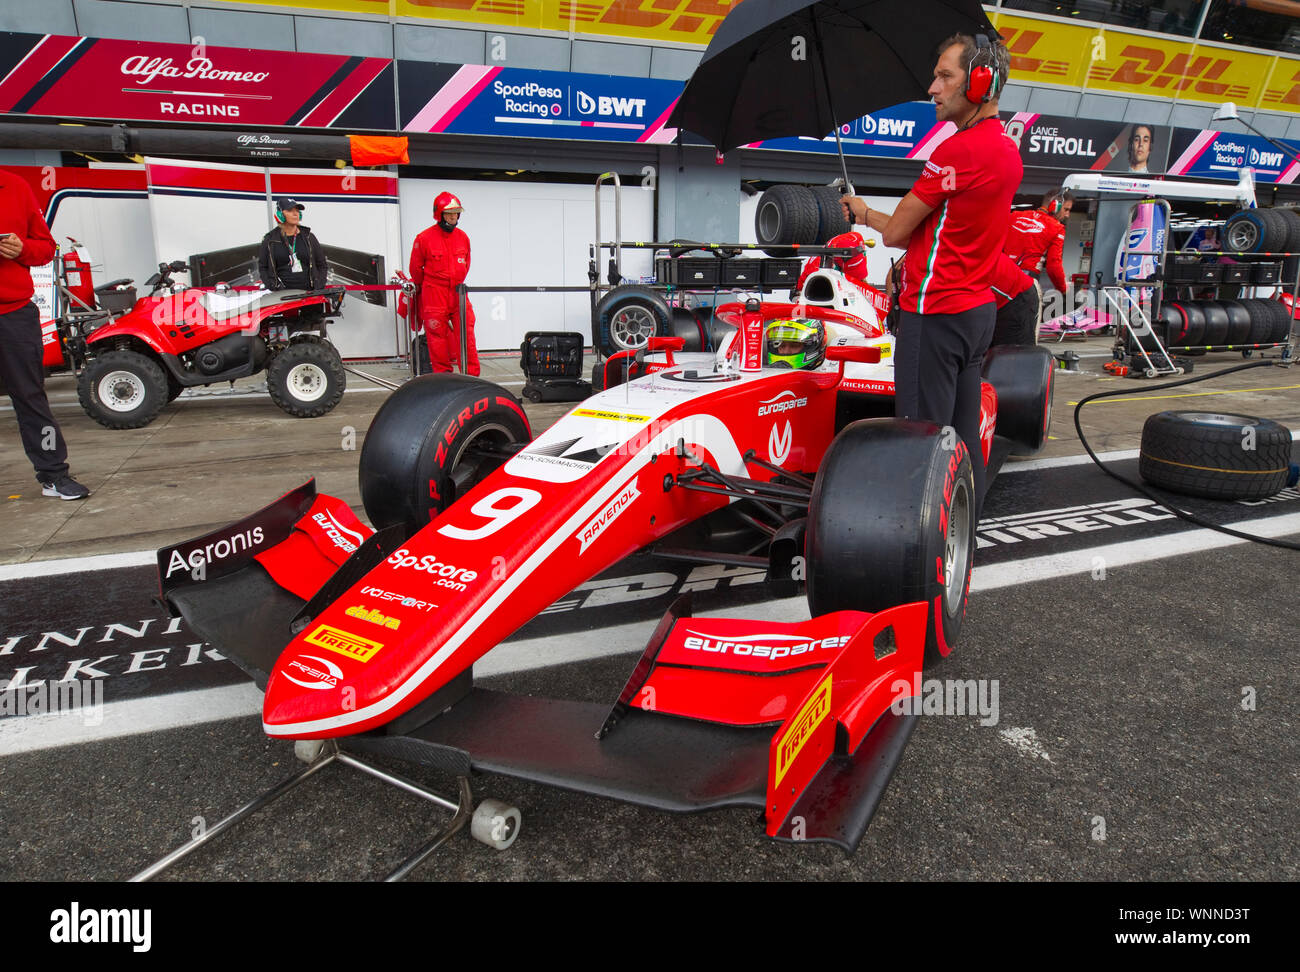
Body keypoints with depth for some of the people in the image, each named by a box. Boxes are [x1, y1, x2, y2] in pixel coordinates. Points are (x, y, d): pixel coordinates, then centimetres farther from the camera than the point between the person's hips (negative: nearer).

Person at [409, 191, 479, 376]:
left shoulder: (463, 237, 7)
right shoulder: (424, 238, -5)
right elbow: (415, 268, 5)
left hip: (458, 293, 3)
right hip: (434, 296, -3)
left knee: (467, 334, -2)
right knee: (437, 336, 2)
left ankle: (472, 374, 4)